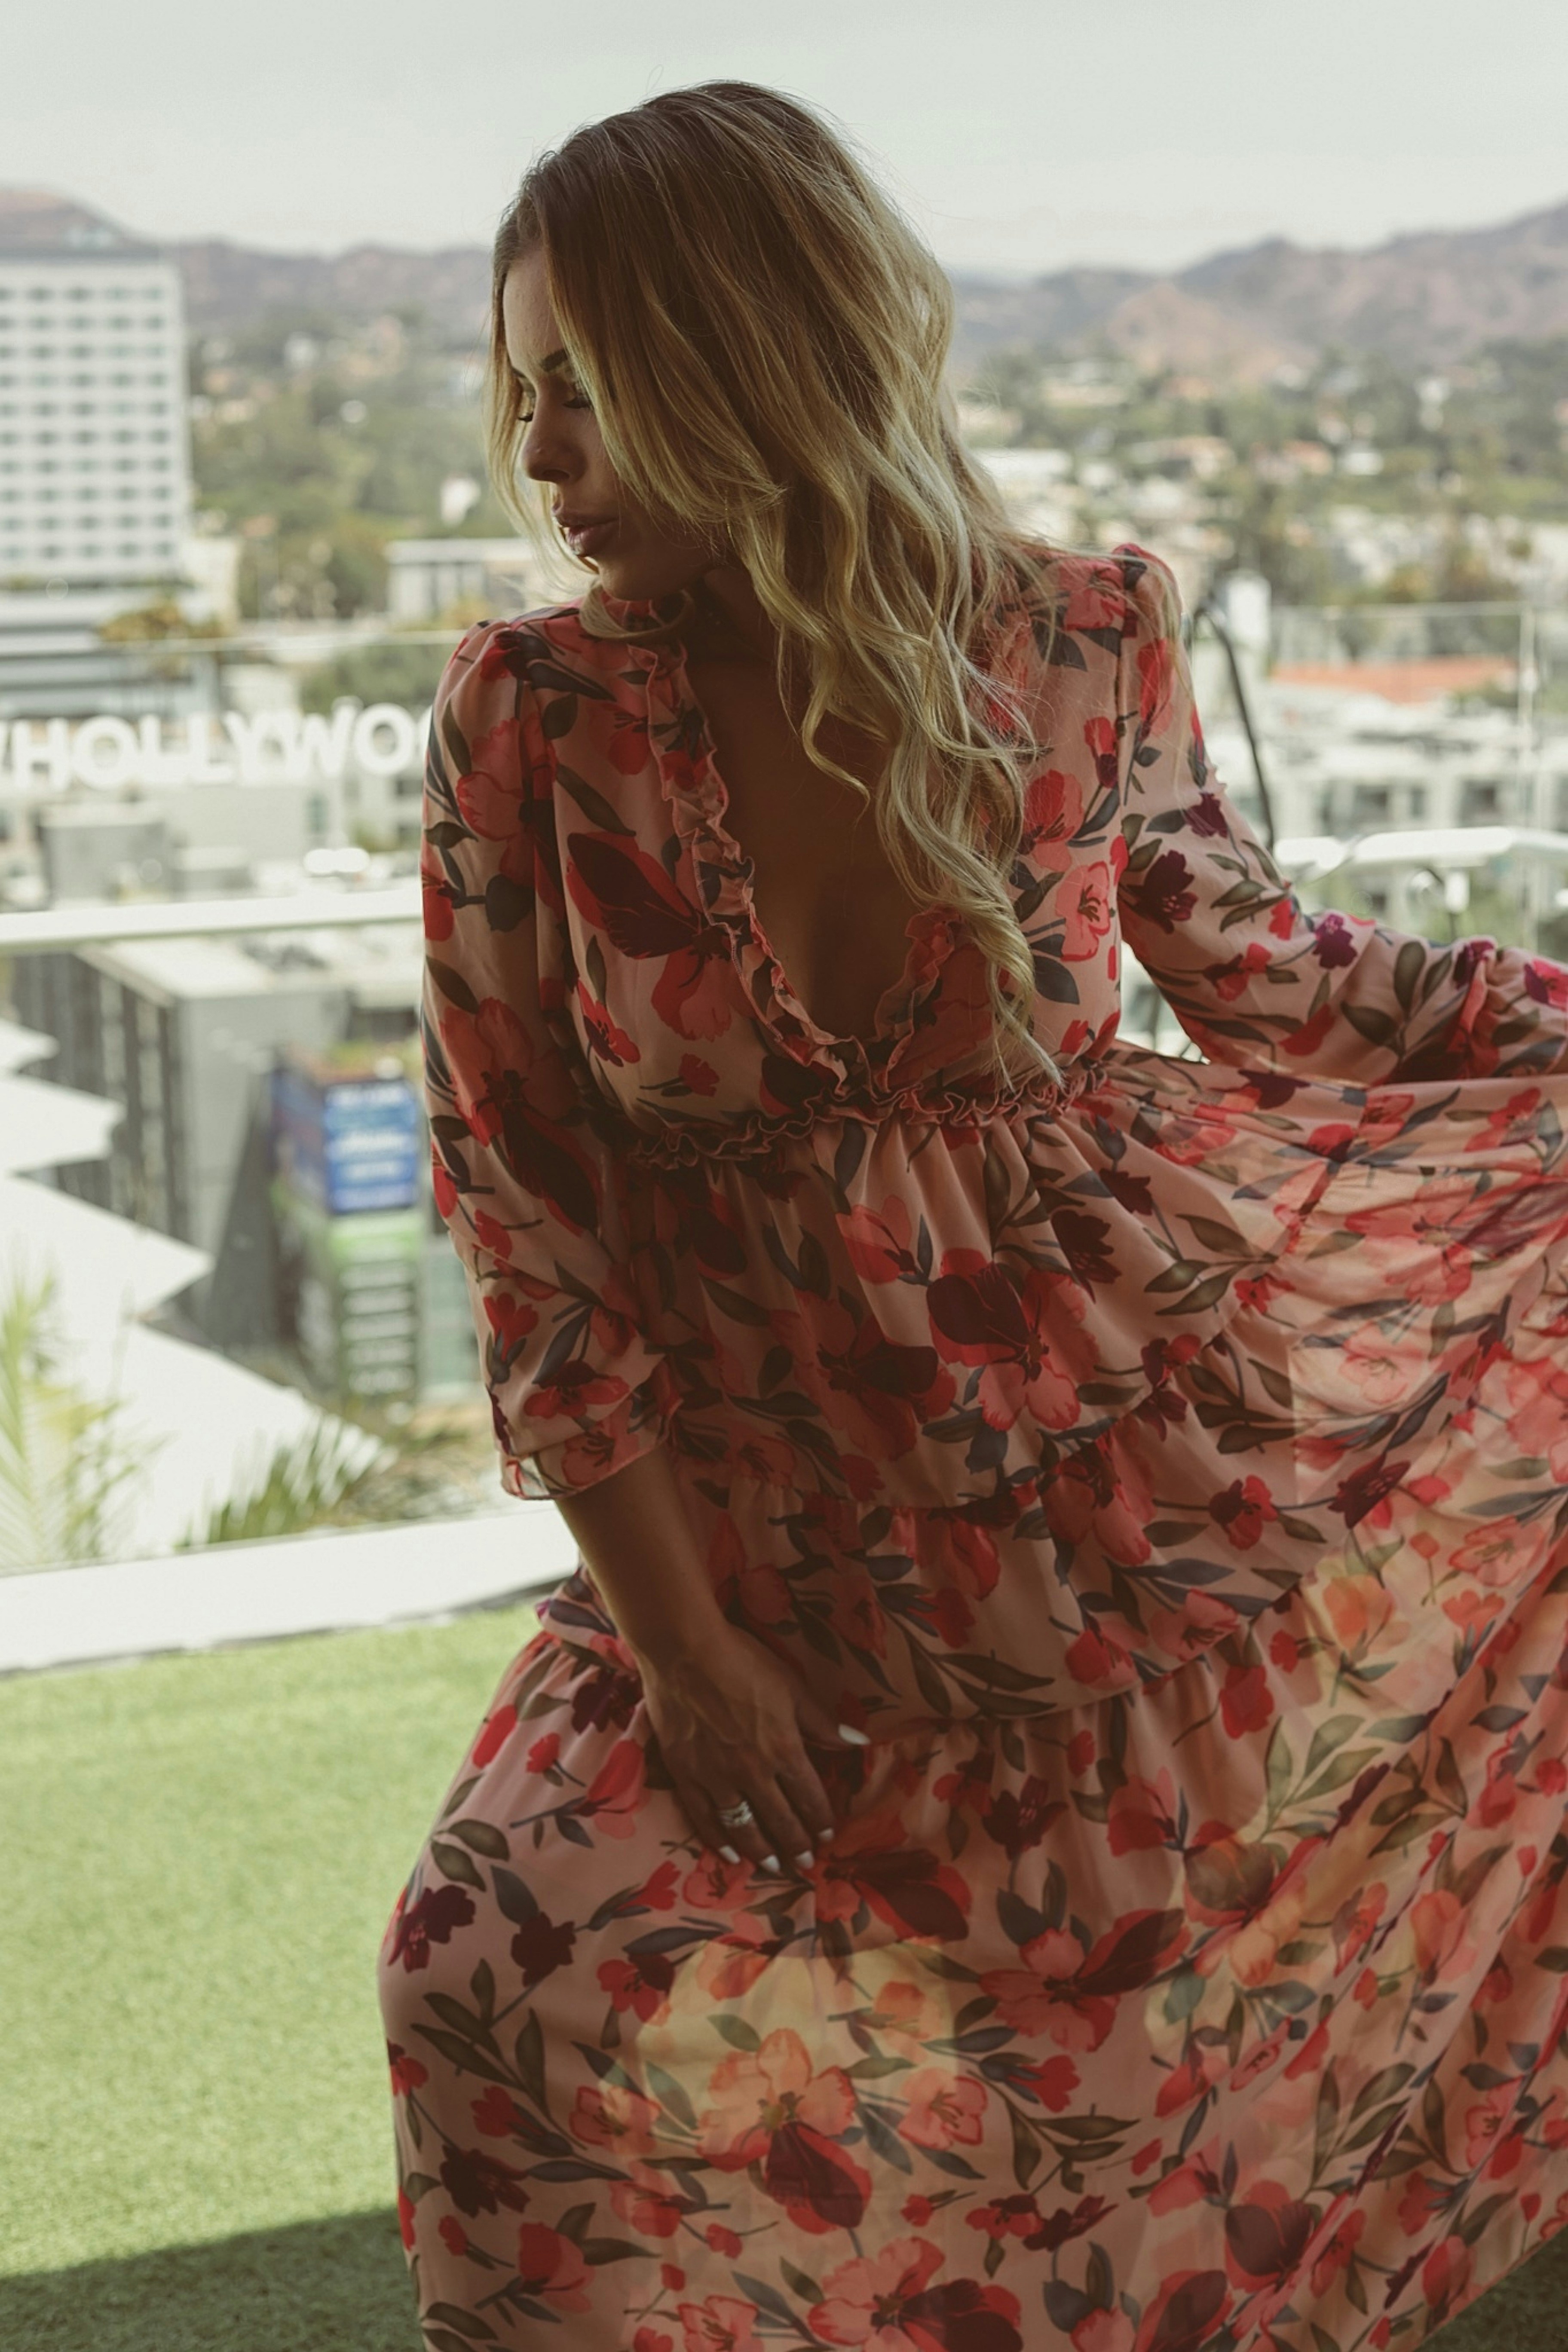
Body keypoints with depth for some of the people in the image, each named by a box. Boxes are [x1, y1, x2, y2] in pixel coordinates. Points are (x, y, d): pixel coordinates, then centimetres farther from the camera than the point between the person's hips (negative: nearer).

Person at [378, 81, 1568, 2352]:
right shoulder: (532, 718, -15)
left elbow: (1245, 957, 7)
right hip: (770, 1505, -1)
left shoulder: (1084, 643, -13)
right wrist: (677, 1641, -11)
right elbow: (521, 1207, -10)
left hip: (1151, 1387, 2)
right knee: (518, 1968, -10)